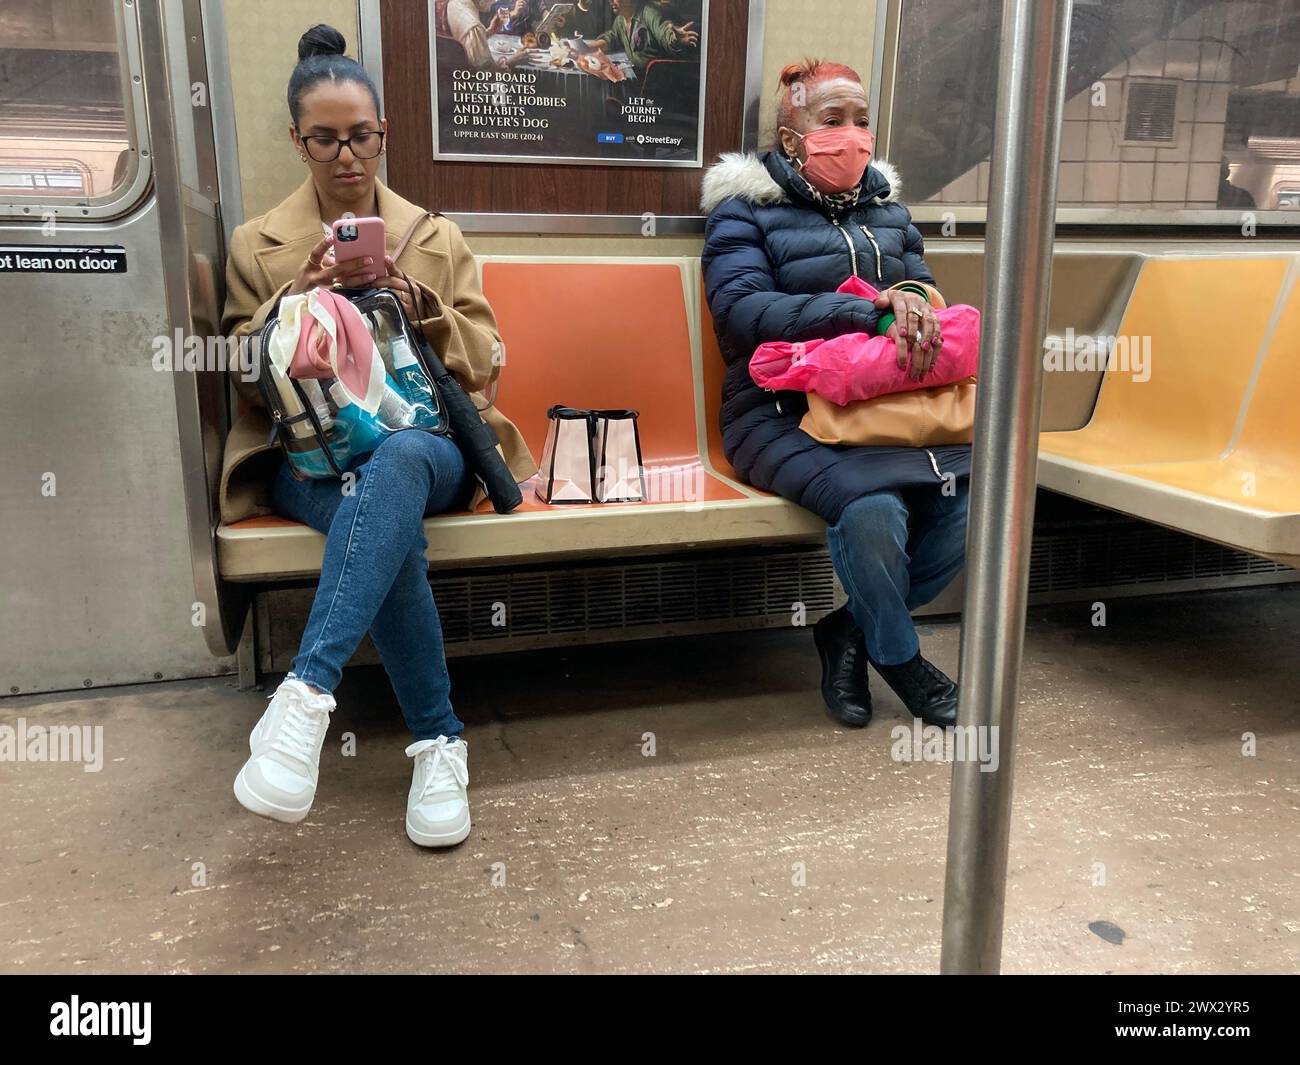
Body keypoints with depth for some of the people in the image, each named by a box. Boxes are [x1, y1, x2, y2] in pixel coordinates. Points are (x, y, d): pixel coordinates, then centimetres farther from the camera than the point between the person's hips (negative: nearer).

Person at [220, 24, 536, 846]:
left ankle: (309, 692, -47)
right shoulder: (258, 245, 15)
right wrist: (295, 300, -7)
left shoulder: (438, 237, 16)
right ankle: (440, 740, -28)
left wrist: (416, 303, -8)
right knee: (394, 527, -37)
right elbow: (245, 377, 12)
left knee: (396, 463, -40)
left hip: (427, 442, 1)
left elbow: (484, 362, 10)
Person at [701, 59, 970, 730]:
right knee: (872, 506, -33)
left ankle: (850, 631, 1)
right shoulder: (745, 208, 1)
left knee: (971, 493, -21)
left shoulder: (885, 204, 19)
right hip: (784, 416, -5)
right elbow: (742, 309, -14)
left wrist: (912, 299, -12)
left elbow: (922, 283, 17)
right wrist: (873, 312, -22)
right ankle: (899, 661, -3)